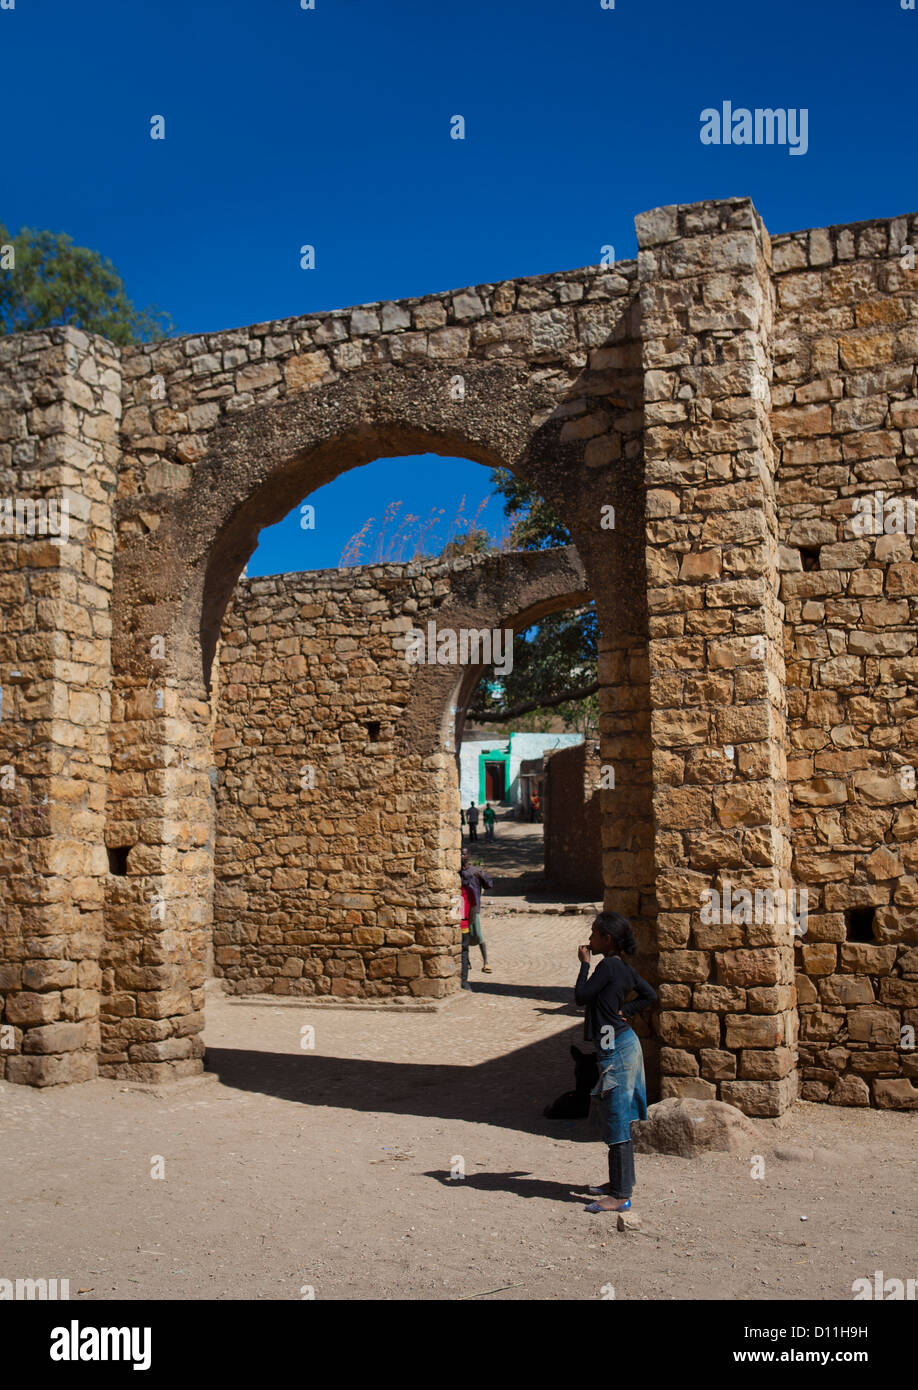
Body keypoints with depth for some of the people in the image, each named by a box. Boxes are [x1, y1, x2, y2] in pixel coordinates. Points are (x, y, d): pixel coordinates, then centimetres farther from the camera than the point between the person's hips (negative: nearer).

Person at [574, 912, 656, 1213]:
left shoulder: (608, 966, -17)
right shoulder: (624, 968, 9)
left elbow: (580, 996, -16)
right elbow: (650, 995, 19)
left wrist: (585, 963, -6)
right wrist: (625, 1010, 9)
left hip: (615, 1050, -10)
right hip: (625, 1044, 10)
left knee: (616, 1123, -4)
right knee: (618, 1120, 19)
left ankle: (621, 1195, 0)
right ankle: (620, 1181, 30)